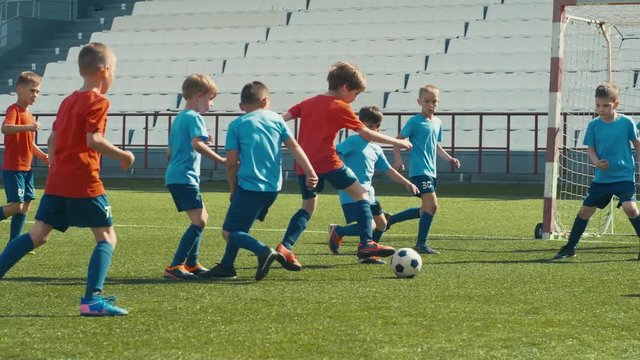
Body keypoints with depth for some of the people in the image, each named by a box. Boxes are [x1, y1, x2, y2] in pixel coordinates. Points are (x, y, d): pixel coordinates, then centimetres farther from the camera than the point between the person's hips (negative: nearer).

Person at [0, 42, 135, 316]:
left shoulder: (68, 101, 17)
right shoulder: (97, 102, -8)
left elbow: (52, 139, 21)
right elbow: (93, 140, -19)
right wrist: (123, 156, -8)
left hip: (56, 181, 8)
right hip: (84, 183, -8)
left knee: (38, 234, 9)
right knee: (107, 237, -1)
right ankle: (92, 299, -12)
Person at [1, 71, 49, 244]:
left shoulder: (28, 115, 17)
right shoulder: (14, 110, -11)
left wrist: (42, 155, 11)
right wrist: (28, 127, -45)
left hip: (25, 169, 9)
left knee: (26, 206, 7)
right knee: (16, 206, -14)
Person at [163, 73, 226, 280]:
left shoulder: (178, 119, 20)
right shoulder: (194, 118, -9)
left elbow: (170, 152, 25)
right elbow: (197, 144, -27)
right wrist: (220, 160, -26)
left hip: (174, 176, 11)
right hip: (185, 177, -11)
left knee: (202, 217, 21)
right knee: (199, 221, -15)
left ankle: (192, 264, 25)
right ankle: (175, 267, -21)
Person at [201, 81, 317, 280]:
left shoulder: (236, 125, -1)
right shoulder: (276, 120, 8)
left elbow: (231, 163, -3)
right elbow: (294, 147, 2)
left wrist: (234, 189, 10)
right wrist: (310, 172, 0)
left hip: (249, 186, -6)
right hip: (273, 187, 6)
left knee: (229, 232, -3)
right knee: (238, 225, 23)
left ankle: (263, 251, -25)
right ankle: (226, 266, 25)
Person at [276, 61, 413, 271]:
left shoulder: (308, 103, 16)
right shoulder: (340, 108, -2)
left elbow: (282, 118, 11)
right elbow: (367, 134, -1)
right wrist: (397, 142, 8)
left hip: (303, 165, 6)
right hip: (327, 163, -6)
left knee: (308, 207, 15)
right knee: (361, 194, 6)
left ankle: (285, 247, -2)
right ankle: (366, 244, -4)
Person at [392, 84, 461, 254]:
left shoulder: (437, 123, 14)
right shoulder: (415, 122, -8)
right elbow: (398, 140, -7)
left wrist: (449, 158, 17)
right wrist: (398, 159, -20)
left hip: (431, 170, 9)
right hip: (419, 169, -9)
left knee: (426, 209, 12)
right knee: (432, 204, -17)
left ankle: (389, 220, 23)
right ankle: (421, 244, -10)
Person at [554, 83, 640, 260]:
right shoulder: (594, 125, -2)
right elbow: (591, 149, 3)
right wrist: (596, 162, -17)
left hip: (624, 176, -3)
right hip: (601, 177, 3)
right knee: (585, 209, 6)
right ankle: (570, 248, 20)